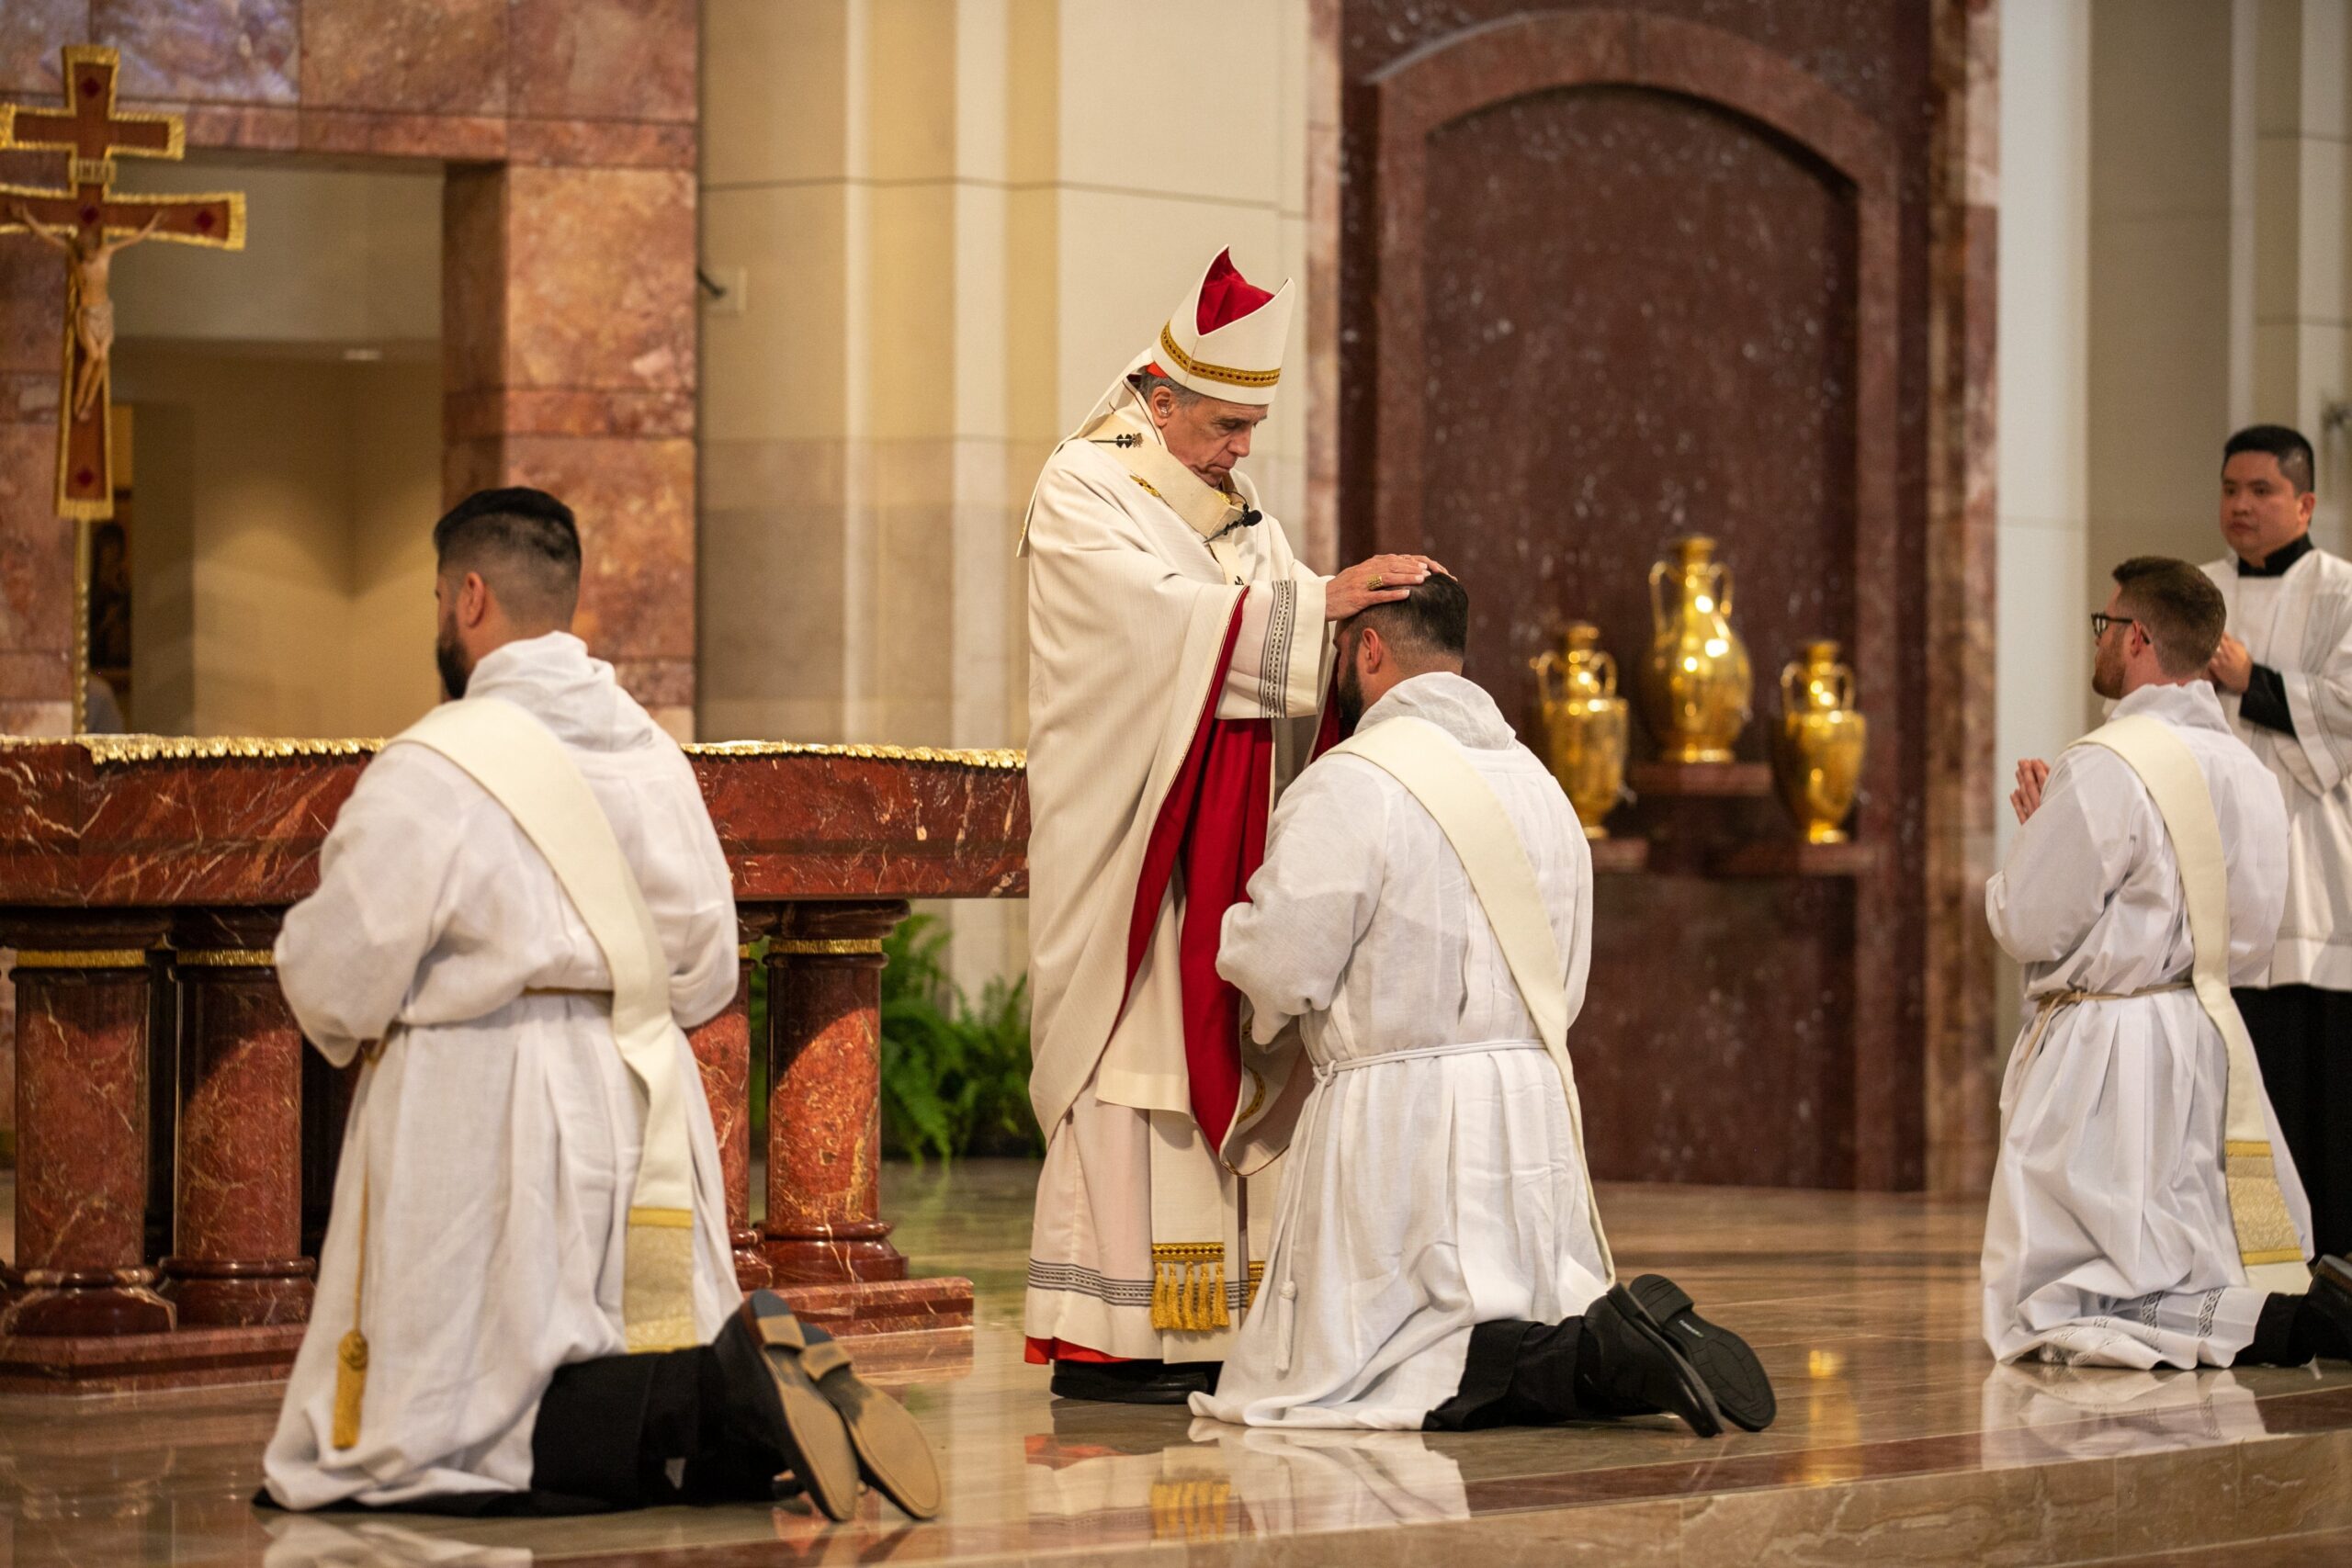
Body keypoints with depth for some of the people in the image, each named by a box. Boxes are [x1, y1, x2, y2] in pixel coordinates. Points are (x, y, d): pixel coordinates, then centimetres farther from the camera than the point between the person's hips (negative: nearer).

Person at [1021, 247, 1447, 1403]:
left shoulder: (1228, 504, 17)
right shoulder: (1081, 492, -6)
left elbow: (1280, 636, 11)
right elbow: (1163, 618, -21)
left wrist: (1377, 607, -9)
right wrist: (1318, 600, -25)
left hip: (1227, 849, 7)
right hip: (1125, 842, -7)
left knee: (1215, 1064, 4)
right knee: (1130, 1067, -9)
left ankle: (1205, 1326, 5)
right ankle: (1103, 1343, -9)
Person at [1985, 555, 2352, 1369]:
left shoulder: (2105, 768, -17)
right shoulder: (2247, 773, 7)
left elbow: (2027, 928, -15)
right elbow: (2249, 939, 14)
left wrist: (2033, 833, 6)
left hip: (2104, 1051, -8)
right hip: (2208, 1038, 8)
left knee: (2054, 1315, -5)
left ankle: (2267, 1326, -22)